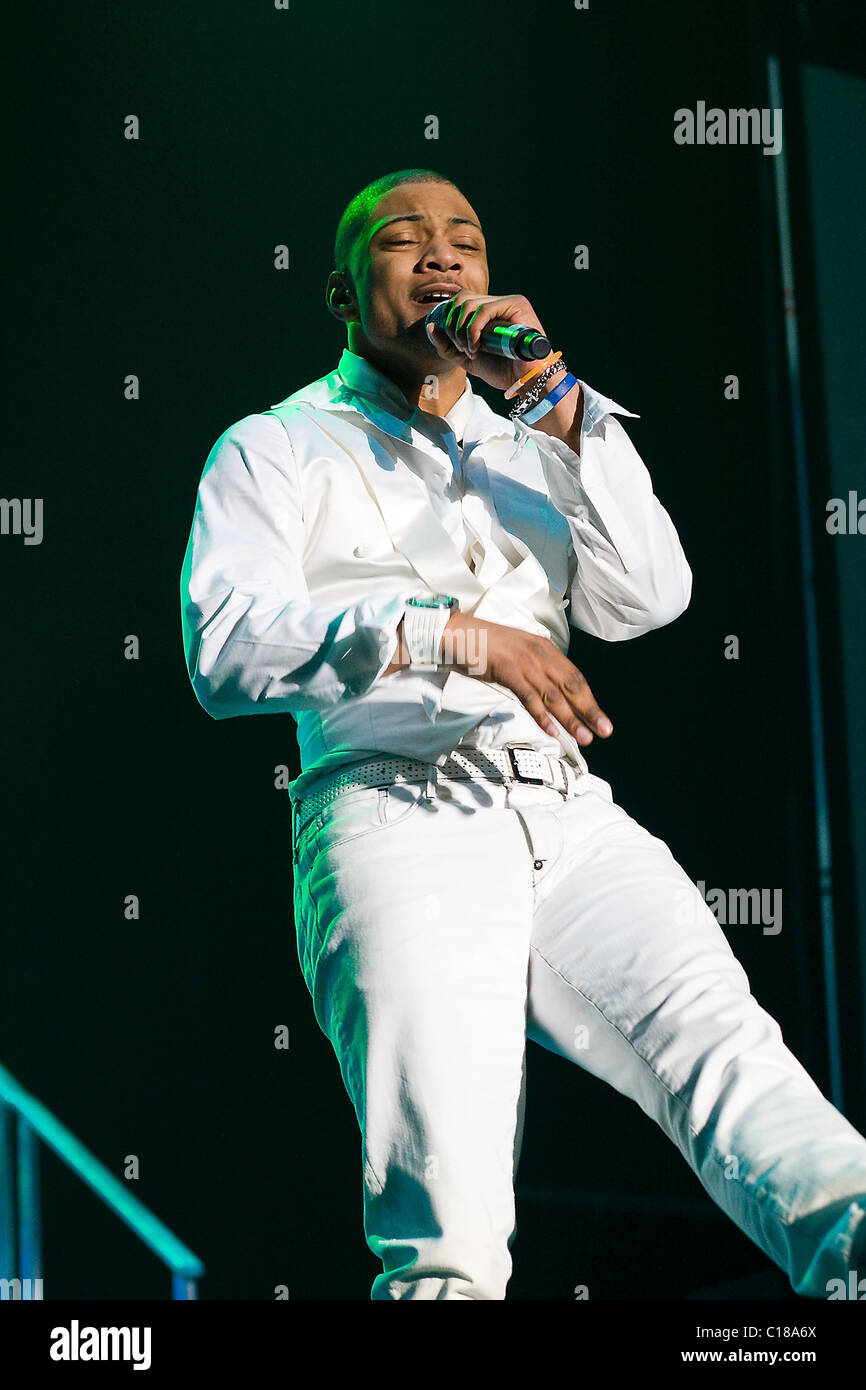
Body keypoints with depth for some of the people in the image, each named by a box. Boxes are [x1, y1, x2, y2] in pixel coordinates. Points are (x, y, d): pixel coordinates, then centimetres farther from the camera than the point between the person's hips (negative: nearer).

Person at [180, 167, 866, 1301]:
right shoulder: (276, 450, 17)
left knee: (720, 1037, -26)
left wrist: (554, 397, 5)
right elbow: (228, 650, -2)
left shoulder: (530, 453, 31)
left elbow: (649, 598, 13)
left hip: (570, 816, 3)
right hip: (399, 813, -3)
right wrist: (454, 633, -15)